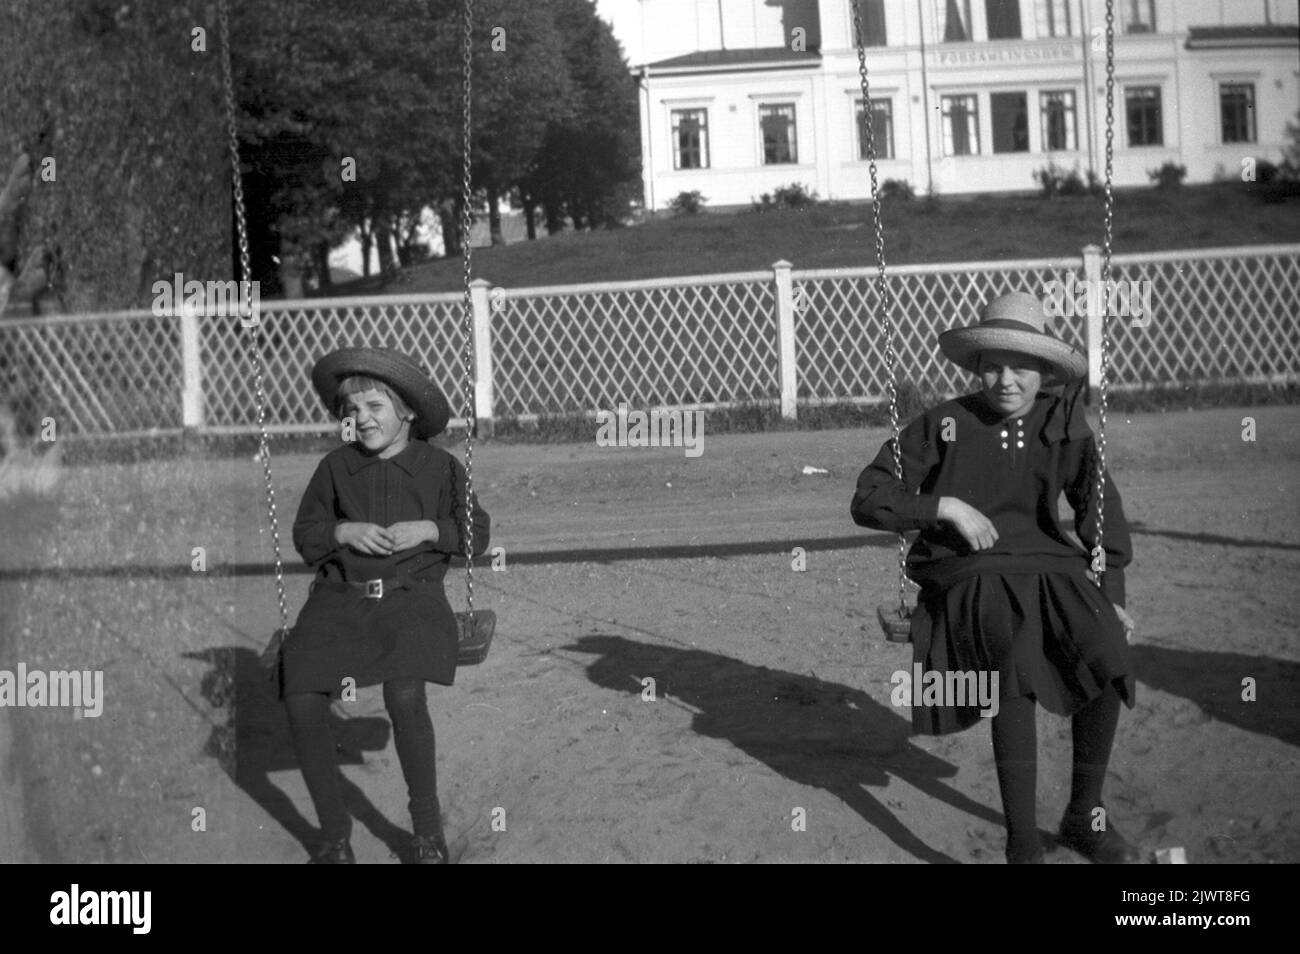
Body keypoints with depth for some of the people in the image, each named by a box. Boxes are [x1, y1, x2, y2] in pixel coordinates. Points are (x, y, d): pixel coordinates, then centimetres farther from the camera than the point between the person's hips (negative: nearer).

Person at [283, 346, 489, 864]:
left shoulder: (440, 466, 10)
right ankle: (334, 829, -4)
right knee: (301, 699, -22)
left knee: (404, 694, -31)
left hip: (412, 594, -3)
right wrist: (344, 532, -1)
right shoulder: (335, 466, 15)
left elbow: (478, 532, 11)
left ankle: (427, 821, -8)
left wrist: (429, 529, -5)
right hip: (340, 597, 3)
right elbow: (304, 533, 18)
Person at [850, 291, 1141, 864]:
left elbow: (1100, 507, 10)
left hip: (1047, 570, 3)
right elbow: (868, 501, 1)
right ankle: (1023, 847, -29)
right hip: (967, 577, -3)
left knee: (1109, 658, -26)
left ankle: (1084, 817, -3)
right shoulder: (944, 425, 1)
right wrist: (946, 506, -12)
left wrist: (1111, 596, 2)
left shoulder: (1062, 423, 6)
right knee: (1015, 669, -33)